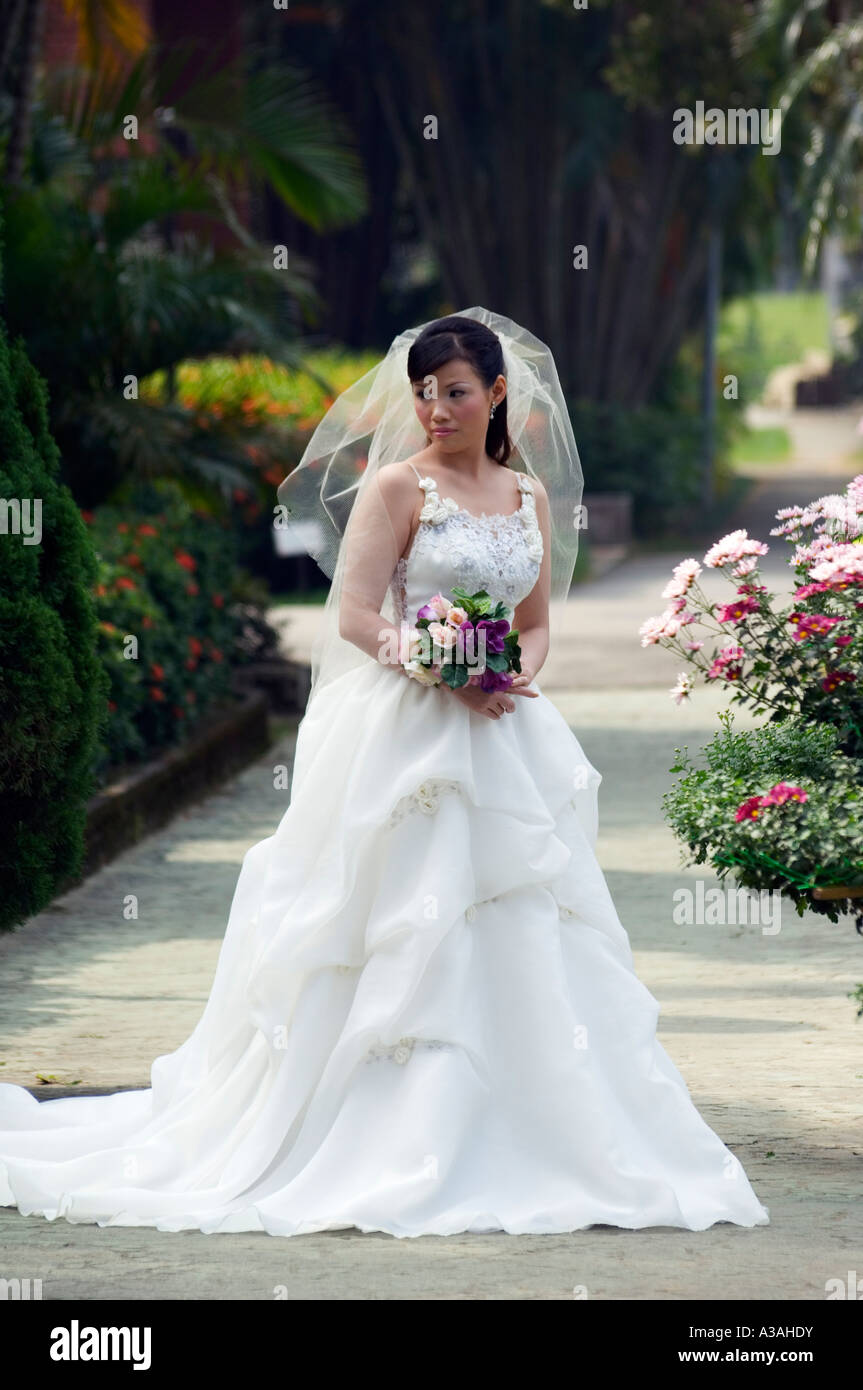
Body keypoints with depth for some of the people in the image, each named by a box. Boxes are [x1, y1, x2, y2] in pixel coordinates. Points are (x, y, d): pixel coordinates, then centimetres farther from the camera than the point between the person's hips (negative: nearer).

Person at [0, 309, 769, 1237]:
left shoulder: (531, 495, 12)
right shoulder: (396, 486, -3)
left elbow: (537, 622, 15)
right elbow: (356, 616, -9)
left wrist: (514, 675, -6)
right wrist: (442, 673, -20)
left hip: (506, 740, 5)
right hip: (406, 737, -5)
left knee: (520, 940, 4)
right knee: (406, 939, -6)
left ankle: (520, 1148, 11)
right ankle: (408, 1151, -1)